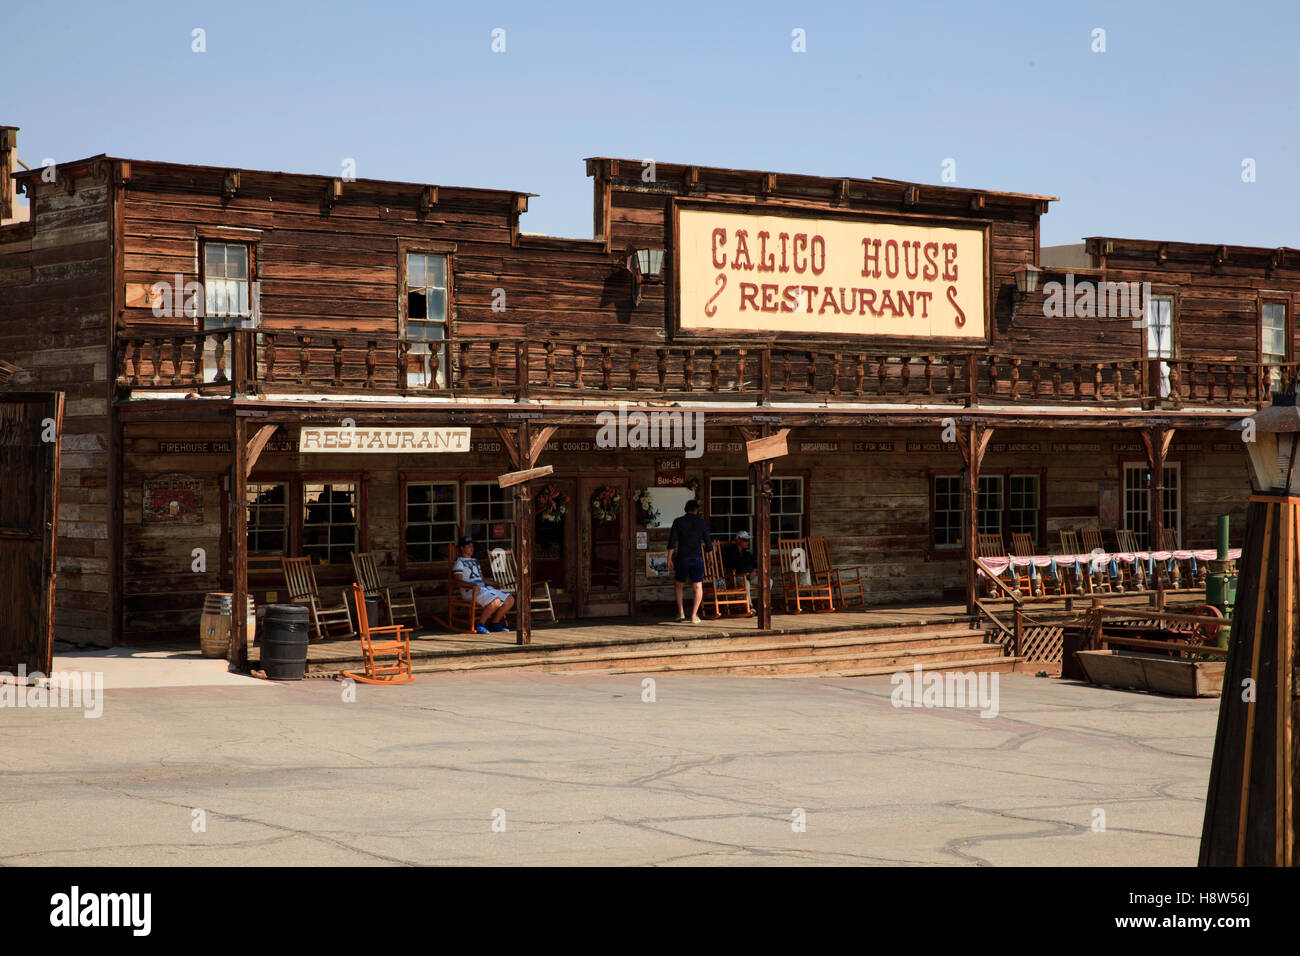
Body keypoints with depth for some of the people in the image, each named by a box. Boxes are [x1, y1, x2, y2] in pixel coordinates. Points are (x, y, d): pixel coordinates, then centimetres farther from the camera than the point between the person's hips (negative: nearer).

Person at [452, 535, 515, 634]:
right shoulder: (459, 562, 2)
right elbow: (458, 581, -10)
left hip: (484, 588, 9)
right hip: (470, 592, -9)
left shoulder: (475, 561, 28)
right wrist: (471, 585, -27)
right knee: (495, 602, -33)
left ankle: (494, 623, 3)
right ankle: (480, 625, -21)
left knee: (510, 600, -4)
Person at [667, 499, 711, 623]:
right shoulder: (702, 523, 1)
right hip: (697, 558, -1)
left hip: (681, 558, 1)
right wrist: (709, 544, 26)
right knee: (698, 588, 5)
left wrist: (669, 560, -1)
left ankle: (680, 612, 10)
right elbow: (708, 544, 3)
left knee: (679, 585, 20)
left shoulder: (678, 522, 0)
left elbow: (672, 542, -6)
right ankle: (694, 615, -5)